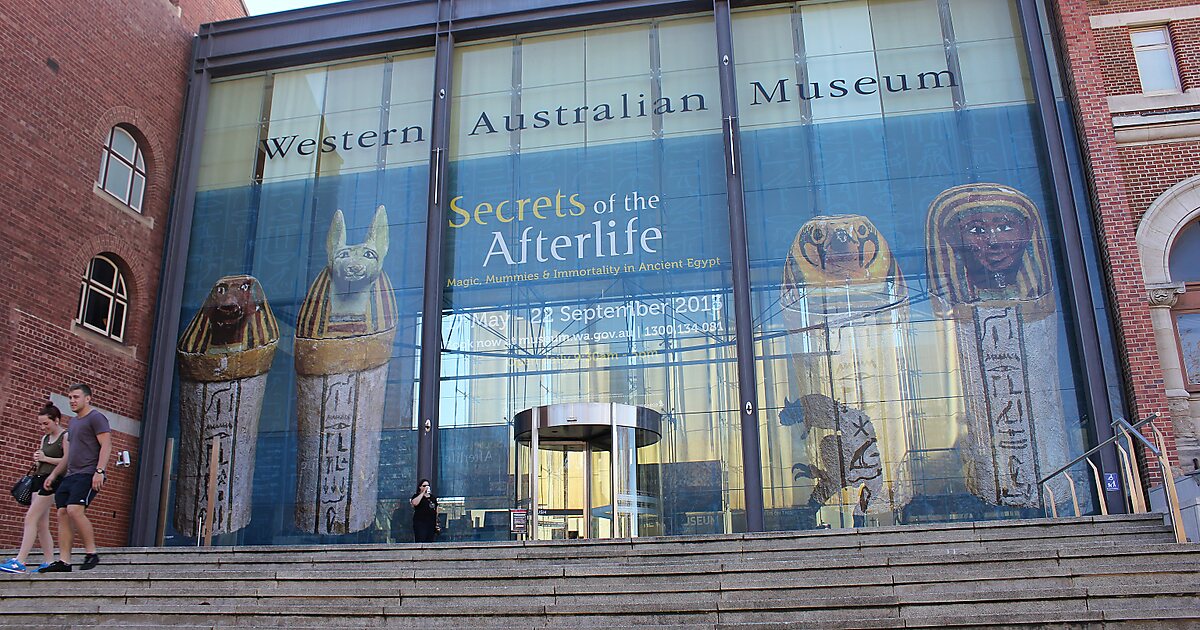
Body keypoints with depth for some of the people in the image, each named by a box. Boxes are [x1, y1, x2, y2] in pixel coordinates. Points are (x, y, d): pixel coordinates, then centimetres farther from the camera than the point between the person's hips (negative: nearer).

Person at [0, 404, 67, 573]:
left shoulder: (65, 436, -7)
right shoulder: (45, 438, 19)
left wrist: (45, 458, -13)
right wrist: (37, 459, 3)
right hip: (39, 478, 9)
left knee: (31, 518, -13)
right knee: (41, 524, 3)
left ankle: (20, 561, -15)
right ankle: (50, 562, 5)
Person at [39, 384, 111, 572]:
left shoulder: (96, 418, -3)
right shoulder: (73, 422, 25)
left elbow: (106, 445, -13)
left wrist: (99, 471, -23)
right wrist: (53, 474, 23)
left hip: (88, 475, -9)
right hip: (70, 475, 9)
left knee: (74, 510, -22)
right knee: (63, 514, -1)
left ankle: (91, 553, -14)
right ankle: (64, 561, -1)